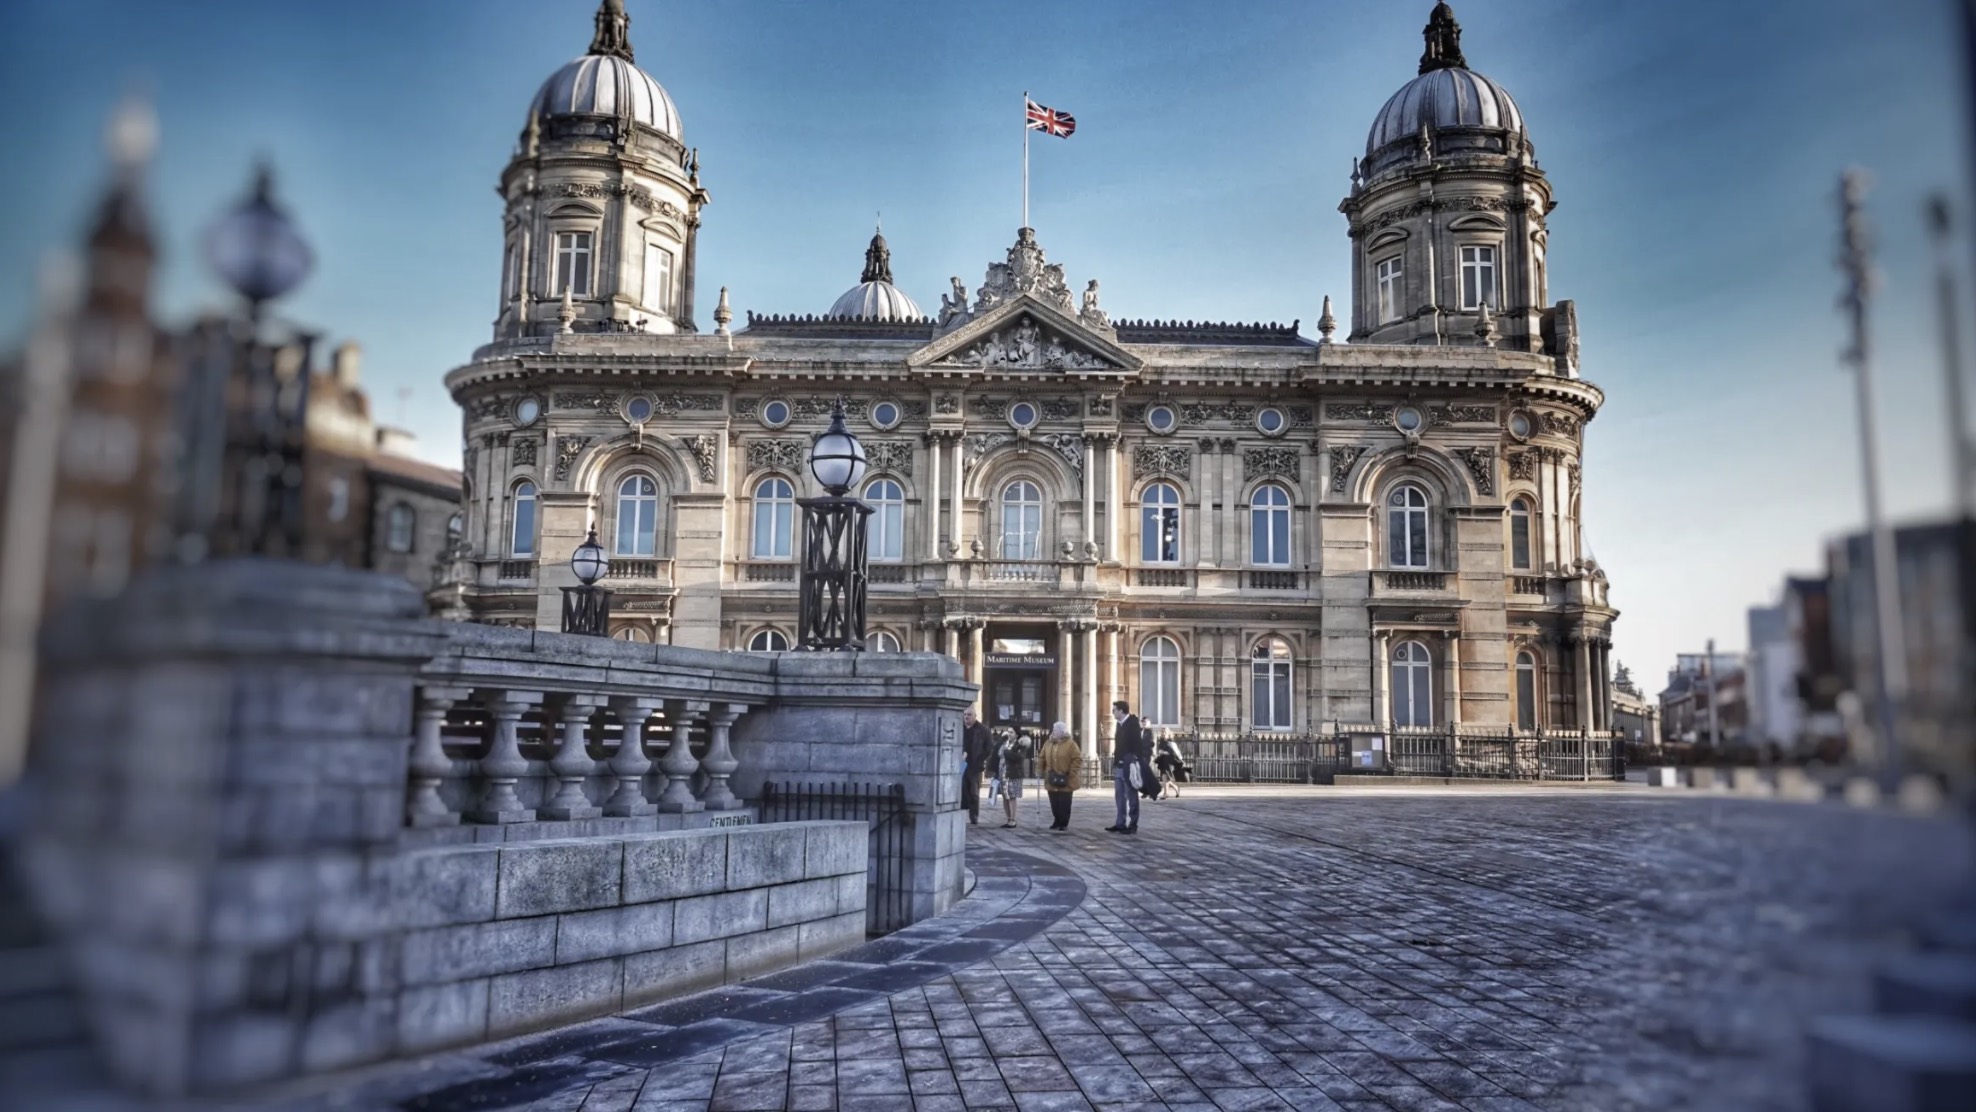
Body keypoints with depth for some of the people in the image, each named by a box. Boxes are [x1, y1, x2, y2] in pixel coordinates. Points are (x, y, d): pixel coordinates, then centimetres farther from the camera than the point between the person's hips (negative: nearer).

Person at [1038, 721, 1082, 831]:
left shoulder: (1071, 744, -9)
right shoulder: (1048, 743, 7)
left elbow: (1077, 760, -10)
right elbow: (1043, 758, 15)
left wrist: (1071, 774, -14)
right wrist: (1041, 771, 6)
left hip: (1065, 781, -5)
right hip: (1051, 780, 5)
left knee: (1064, 804, -1)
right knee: (1054, 803, 9)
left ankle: (1064, 824, 10)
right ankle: (1057, 821, 24)